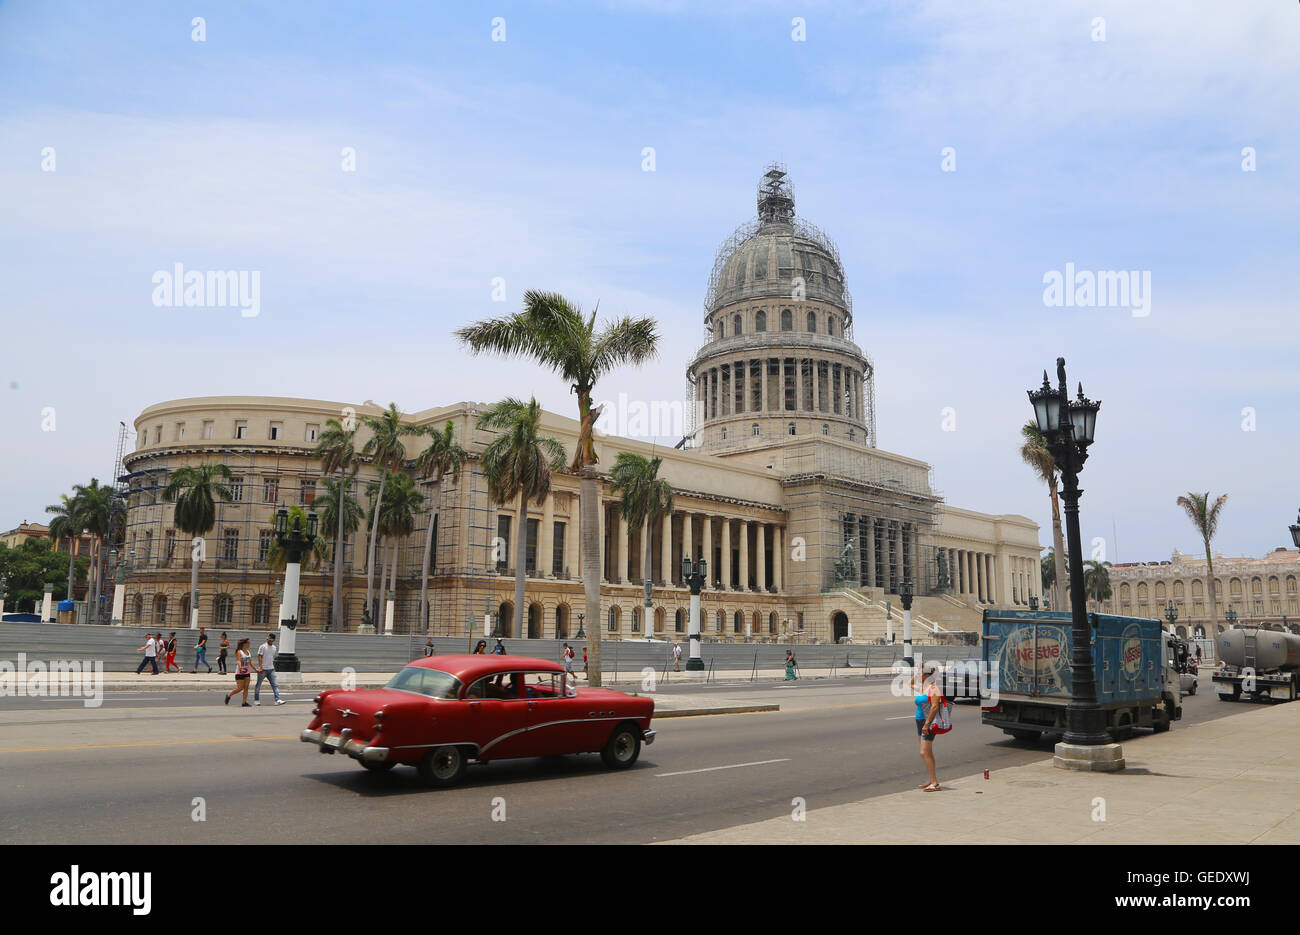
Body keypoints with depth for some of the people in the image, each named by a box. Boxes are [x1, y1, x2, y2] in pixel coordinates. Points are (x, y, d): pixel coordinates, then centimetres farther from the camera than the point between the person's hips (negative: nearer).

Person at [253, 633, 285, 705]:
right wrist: (260, 667, -20)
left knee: (275, 685, -6)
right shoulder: (262, 647, -7)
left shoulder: (274, 648, 12)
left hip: (271, 669, 5)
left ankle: (277, 700, -12)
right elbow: (260, 657, -12)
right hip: (263, 669, -5)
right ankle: (256, 700, 22)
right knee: (258, 685, 8)